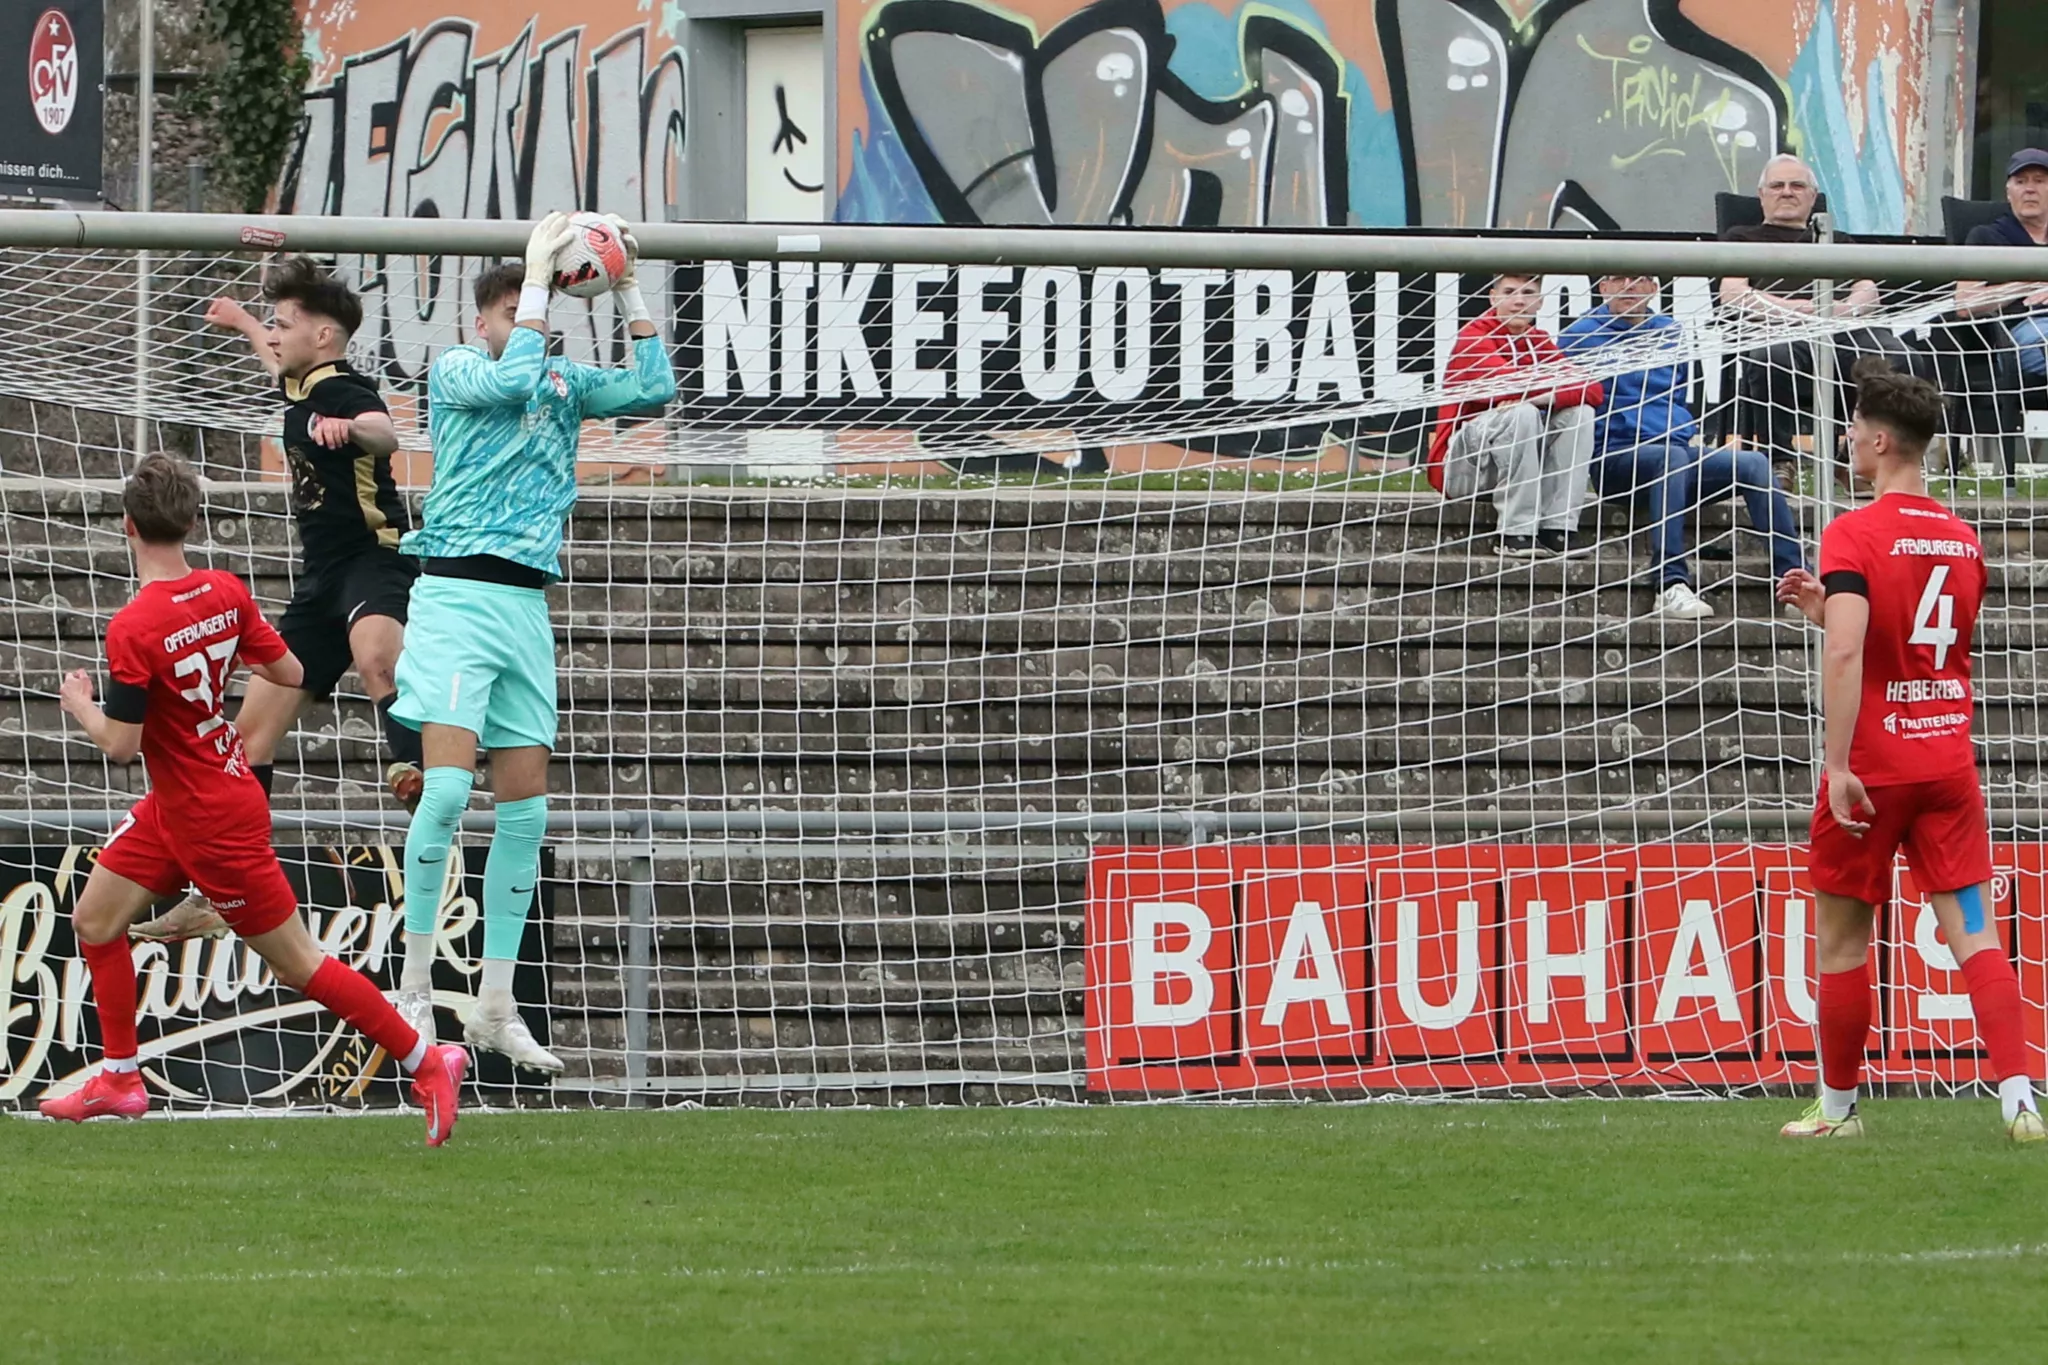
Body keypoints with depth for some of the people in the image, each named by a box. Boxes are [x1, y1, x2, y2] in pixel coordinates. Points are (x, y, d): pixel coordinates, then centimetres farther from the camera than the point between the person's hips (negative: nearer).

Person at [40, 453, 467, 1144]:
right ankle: (119, 1079, 21)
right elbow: (290, 673, 3)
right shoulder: (225, 593, -5)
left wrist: (80, 706, -4)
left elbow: (121, 744, -24)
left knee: (298, 964, 1)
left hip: (212, 823, -9)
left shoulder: (133, 629, -27)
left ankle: (427, 1063, 8)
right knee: (95, 919, 13)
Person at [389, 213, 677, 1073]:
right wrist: (538, 270, -15)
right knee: (446, 787, -17)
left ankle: (496, 1008, 9)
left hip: (527, 605, 6)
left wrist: (627, 291, 5)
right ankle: (415, 987, -10)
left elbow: (651, 391, 9)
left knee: (526, 809, 3)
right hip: (457, 592, -6)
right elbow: (511, 380, -19)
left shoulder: (564, 382, 16)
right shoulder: (453, 368, 0)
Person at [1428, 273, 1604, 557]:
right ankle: (1516, 534, -31)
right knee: (1522, 413, -31)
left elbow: (1593, 389, -5)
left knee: (1580, 412, -11)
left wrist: (1548, 396, -26)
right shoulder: (1473, 338, -9)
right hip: (1459, 467, -6)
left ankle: (1557, 530, -18)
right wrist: (1566, 382, -16)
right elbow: (1504, 383, -29)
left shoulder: (1539, 342, 10)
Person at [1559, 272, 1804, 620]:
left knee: (1754, 464, -17)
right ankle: (1671, 587, -49)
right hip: (1615, 458, -6)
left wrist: (1693, 436, 16)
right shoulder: (1583, 336, 5)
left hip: (1677, 451, 6)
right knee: (1672, 458, -38)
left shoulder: (1669, 333, 21)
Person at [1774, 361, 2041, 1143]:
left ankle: (1837, 1107, 21)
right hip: (1950, 764, 5)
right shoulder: (1963, 540, 9)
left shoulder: (1854, 535, -12)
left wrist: (1838, 763, -23)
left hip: (1874, 765, -5)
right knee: (1975, 937, -2)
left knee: (1842, 938, 11)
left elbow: (1846, 652, -24)